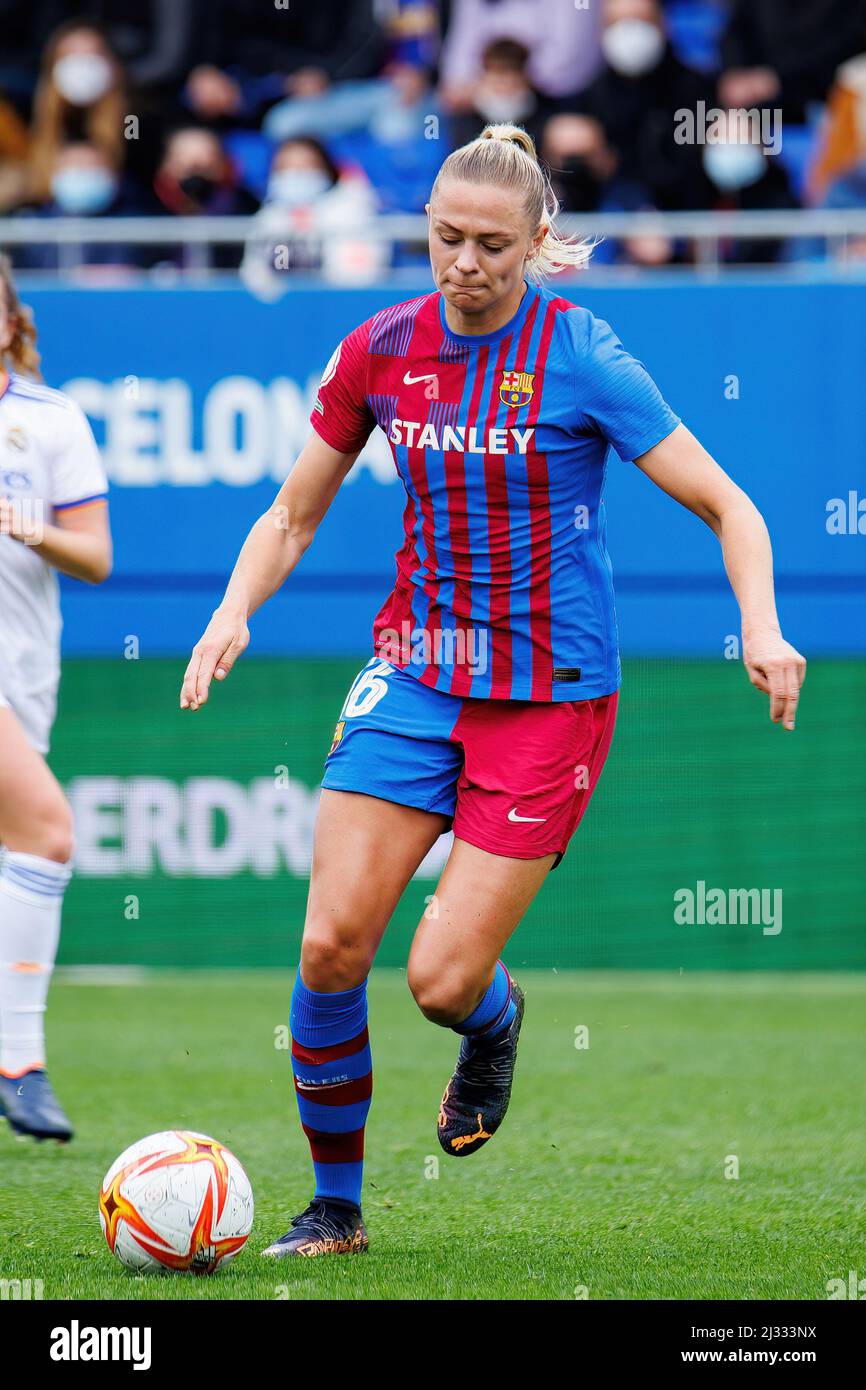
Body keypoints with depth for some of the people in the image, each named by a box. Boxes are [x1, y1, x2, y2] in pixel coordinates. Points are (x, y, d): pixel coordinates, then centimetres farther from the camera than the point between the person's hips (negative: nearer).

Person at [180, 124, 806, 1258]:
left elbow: (728, 507, -7)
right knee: (331, 945, -10)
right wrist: (235, 609, -6)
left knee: (444, 979, -11)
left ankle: (495, 1022, 28)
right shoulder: (382, 350, 1)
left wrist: (762, 628, -25)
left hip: (551, 695, -4)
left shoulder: (578, 356, -11)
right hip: (415, 676, 4)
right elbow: (293, 516, 13)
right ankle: (336, 1206, 9)